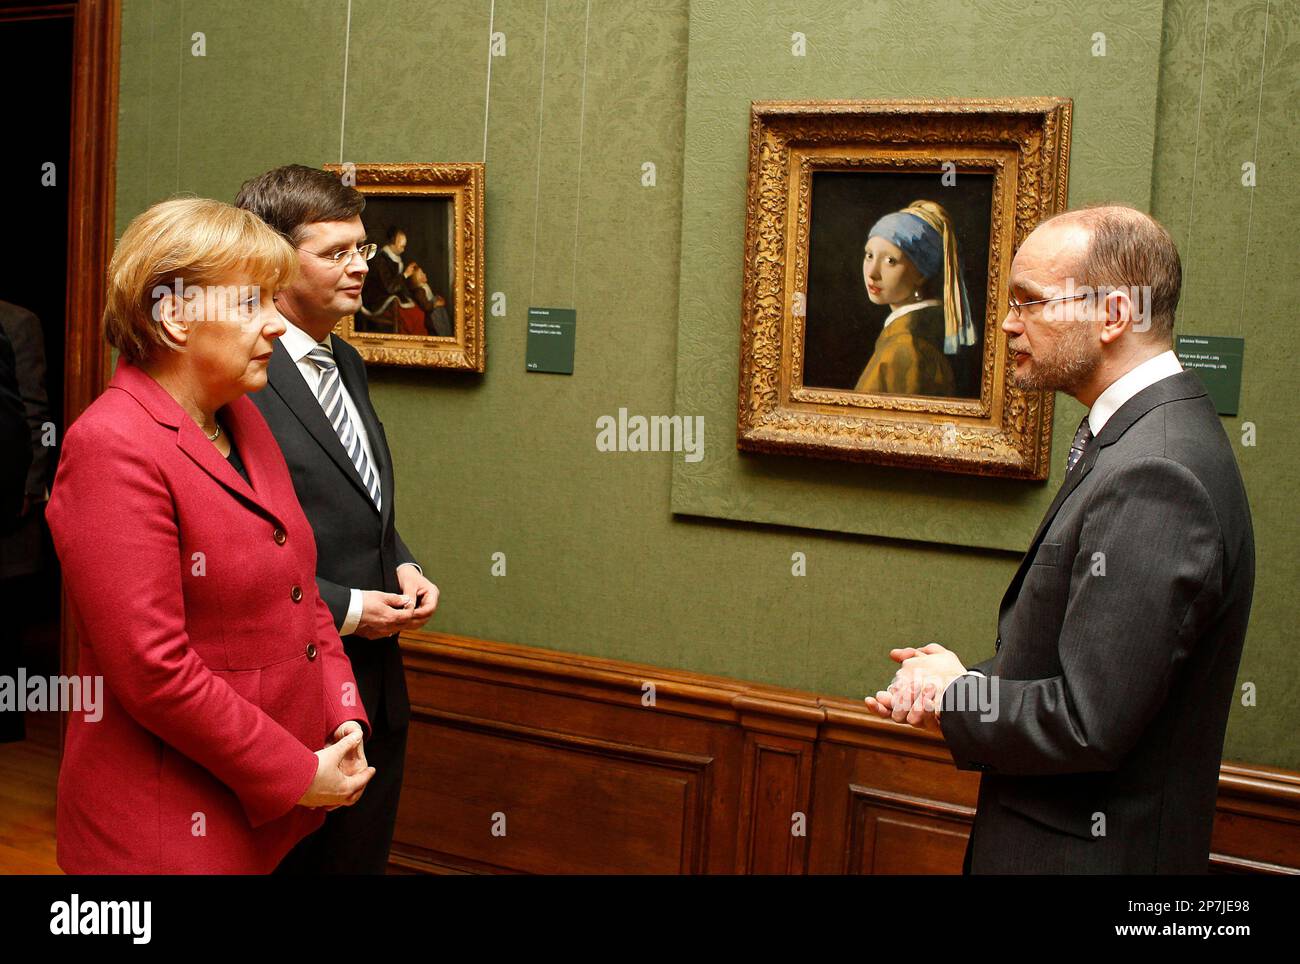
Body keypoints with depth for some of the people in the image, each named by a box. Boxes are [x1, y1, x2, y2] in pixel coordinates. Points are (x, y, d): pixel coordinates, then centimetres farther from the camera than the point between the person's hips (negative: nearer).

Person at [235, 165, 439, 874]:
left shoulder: (346, 364, 11)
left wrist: (402, 568, 4)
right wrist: (343, 608, -18)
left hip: (377, 685, 8)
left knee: (363, 856, 19)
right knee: (292, 859, 10)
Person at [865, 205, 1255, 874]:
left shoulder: (1151, 477, -26)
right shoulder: (1147, 437, 6)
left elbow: (1088, 723, -27)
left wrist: (954, 698, -11)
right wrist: (959, 685, -3)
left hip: (1087, 848, -8)